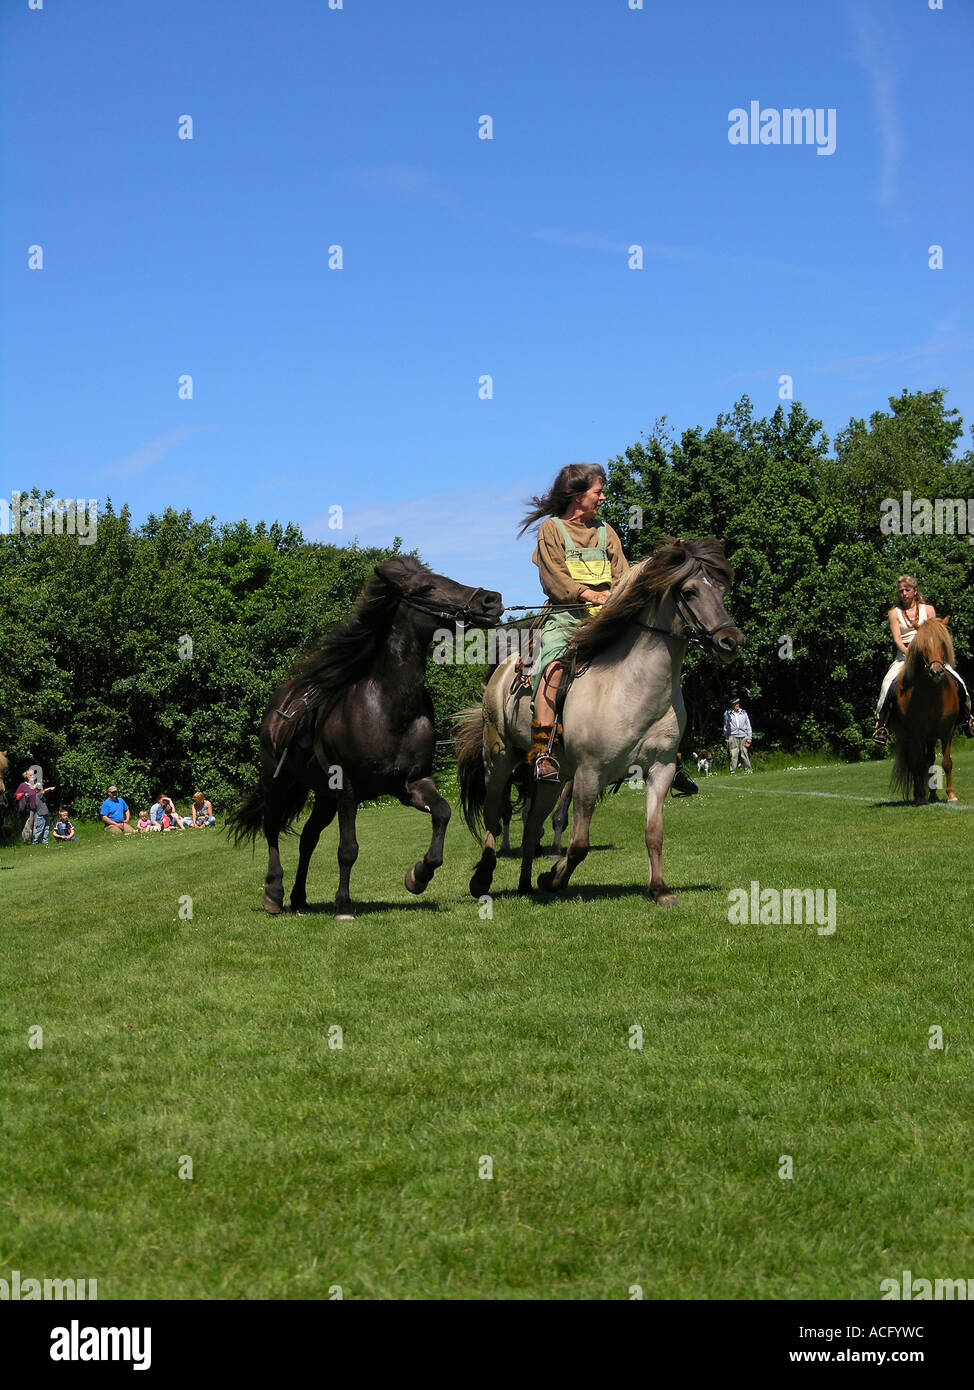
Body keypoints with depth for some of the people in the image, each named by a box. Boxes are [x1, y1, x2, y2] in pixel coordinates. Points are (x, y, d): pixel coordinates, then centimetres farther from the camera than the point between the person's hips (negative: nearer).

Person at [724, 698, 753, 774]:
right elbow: (725, 726, 14)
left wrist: (749, 737, 7)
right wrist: (726, 738, 11)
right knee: (734, 755, -6)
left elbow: (748, 725, 12)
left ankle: (749, 770, 6)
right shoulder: (728, 713, 5)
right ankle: (732, 771, -2)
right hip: (733, 736, -1)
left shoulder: (743, 712, 9)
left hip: (743, 736, 1)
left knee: (745, 754, -1)